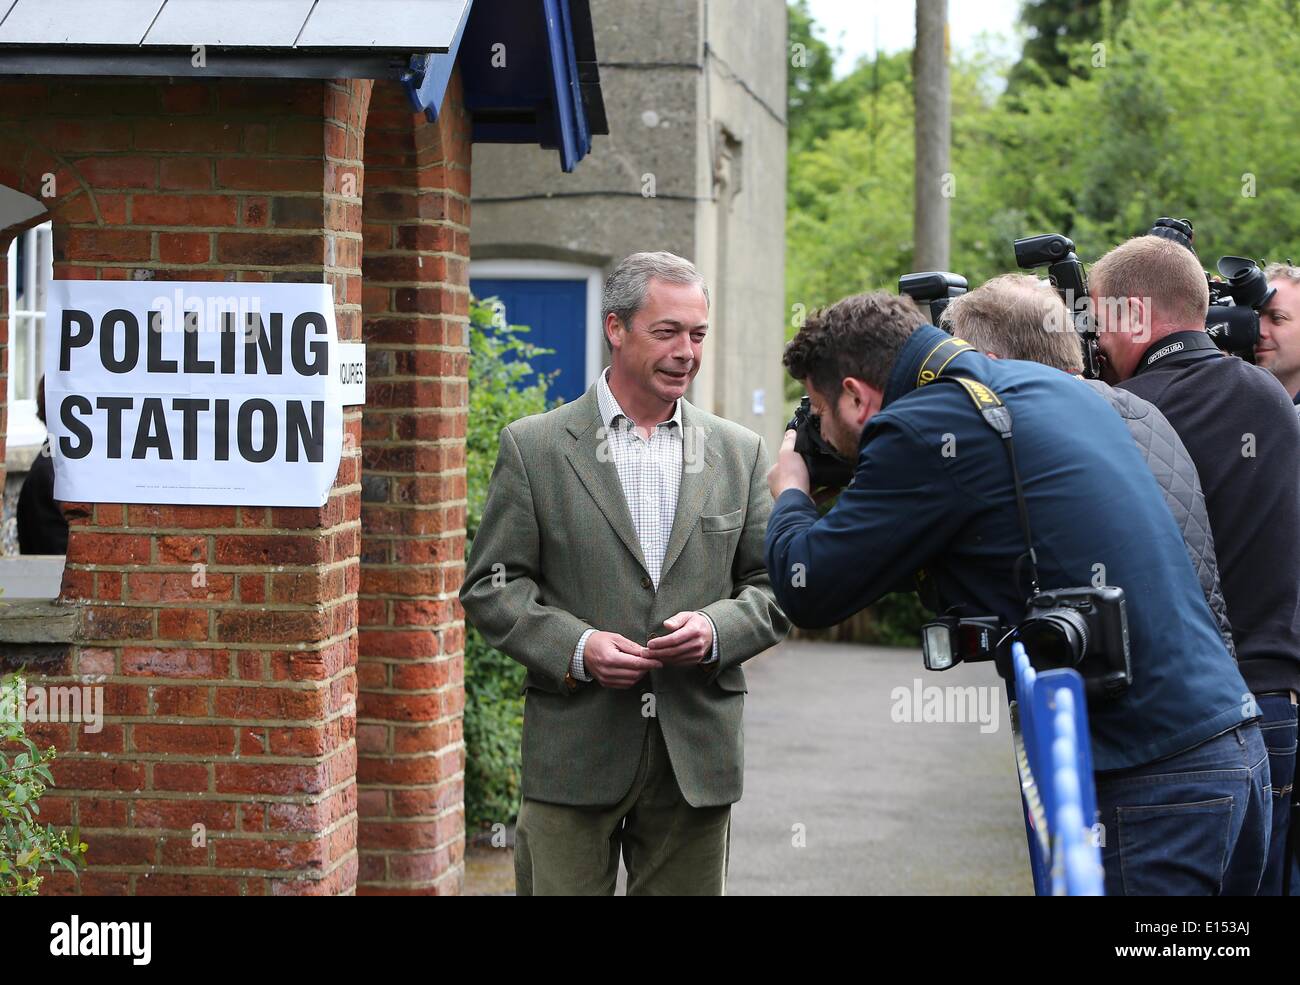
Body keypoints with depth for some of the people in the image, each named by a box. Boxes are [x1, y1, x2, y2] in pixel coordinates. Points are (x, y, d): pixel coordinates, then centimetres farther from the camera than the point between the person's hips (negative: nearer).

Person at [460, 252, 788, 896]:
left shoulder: (739, 454, 10)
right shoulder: (534, 447, 2)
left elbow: (775, 587, 10)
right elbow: (490, 586, 0)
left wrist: (716, 628, -10)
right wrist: (574, 647, -15)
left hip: (696, 760, 3)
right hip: (575, 752, -2)